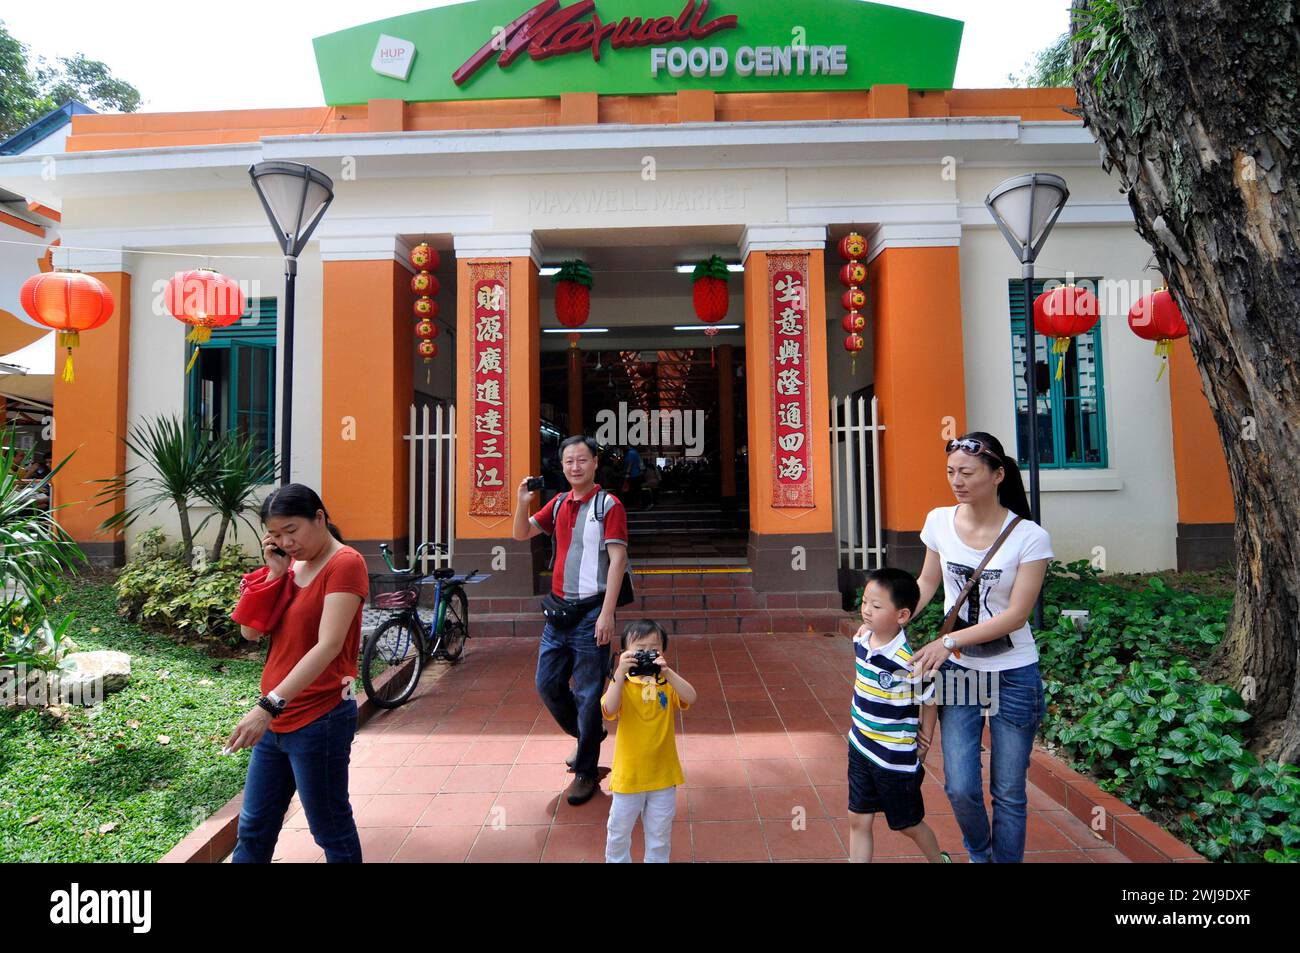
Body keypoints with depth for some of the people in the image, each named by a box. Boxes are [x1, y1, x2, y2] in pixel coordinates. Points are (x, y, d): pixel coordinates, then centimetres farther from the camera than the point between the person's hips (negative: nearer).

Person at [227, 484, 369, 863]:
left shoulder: (345, 563, -15)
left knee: (331, 833, 8)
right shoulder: (291, 564, 9)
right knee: (253, 828, 20)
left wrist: (268, 705, -29)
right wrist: (274, 573, -6)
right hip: (277, 718, 8)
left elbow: (328, 646, -25)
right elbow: (250, 631, 4)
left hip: (319, 720, -8)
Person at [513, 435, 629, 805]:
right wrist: (523, 503, -3)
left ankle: (586, 773, 18)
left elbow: (617, 559, -15)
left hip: (590, 612, -6)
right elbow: (522, 534, 17)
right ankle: (587, 736, 37)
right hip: (558, 609, 7)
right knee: (547, 684, 13)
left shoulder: (608, 505, -9)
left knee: (588, 694, 2)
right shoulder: (559, 503, 10)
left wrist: (607, 614, -21)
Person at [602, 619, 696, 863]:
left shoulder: (668, 683, -4)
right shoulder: (622, 684, -9)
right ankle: (616, 860, 40)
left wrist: (666, 672, -34)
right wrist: (620, 673, -37)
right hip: (628, 775, -1)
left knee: (660, 833, 19)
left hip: (663, 775, 1)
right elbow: (609, 710, -28)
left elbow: (691, 698, -23)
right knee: (619, 830, 18)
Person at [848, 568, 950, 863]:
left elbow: (928, 701, -12)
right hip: (860, 749, 5)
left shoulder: (908, 660, -27)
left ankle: (939, 859, 46)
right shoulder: (861, 640, -7)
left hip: (896, 759, -5)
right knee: (858, 822, 12)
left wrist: (924, 744, -3)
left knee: (908, 825, 18)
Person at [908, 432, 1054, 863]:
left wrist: (950, 641, -23)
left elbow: (1016, 614, -16)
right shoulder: (939, 521, -5)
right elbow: (927, 583, 8)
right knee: (960, 788, 3)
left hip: (1013, 675, -2)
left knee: (1009, 793, 11)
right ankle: (979, 853, 35)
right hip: (957, 671, 2)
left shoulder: (1029, 537, -15)